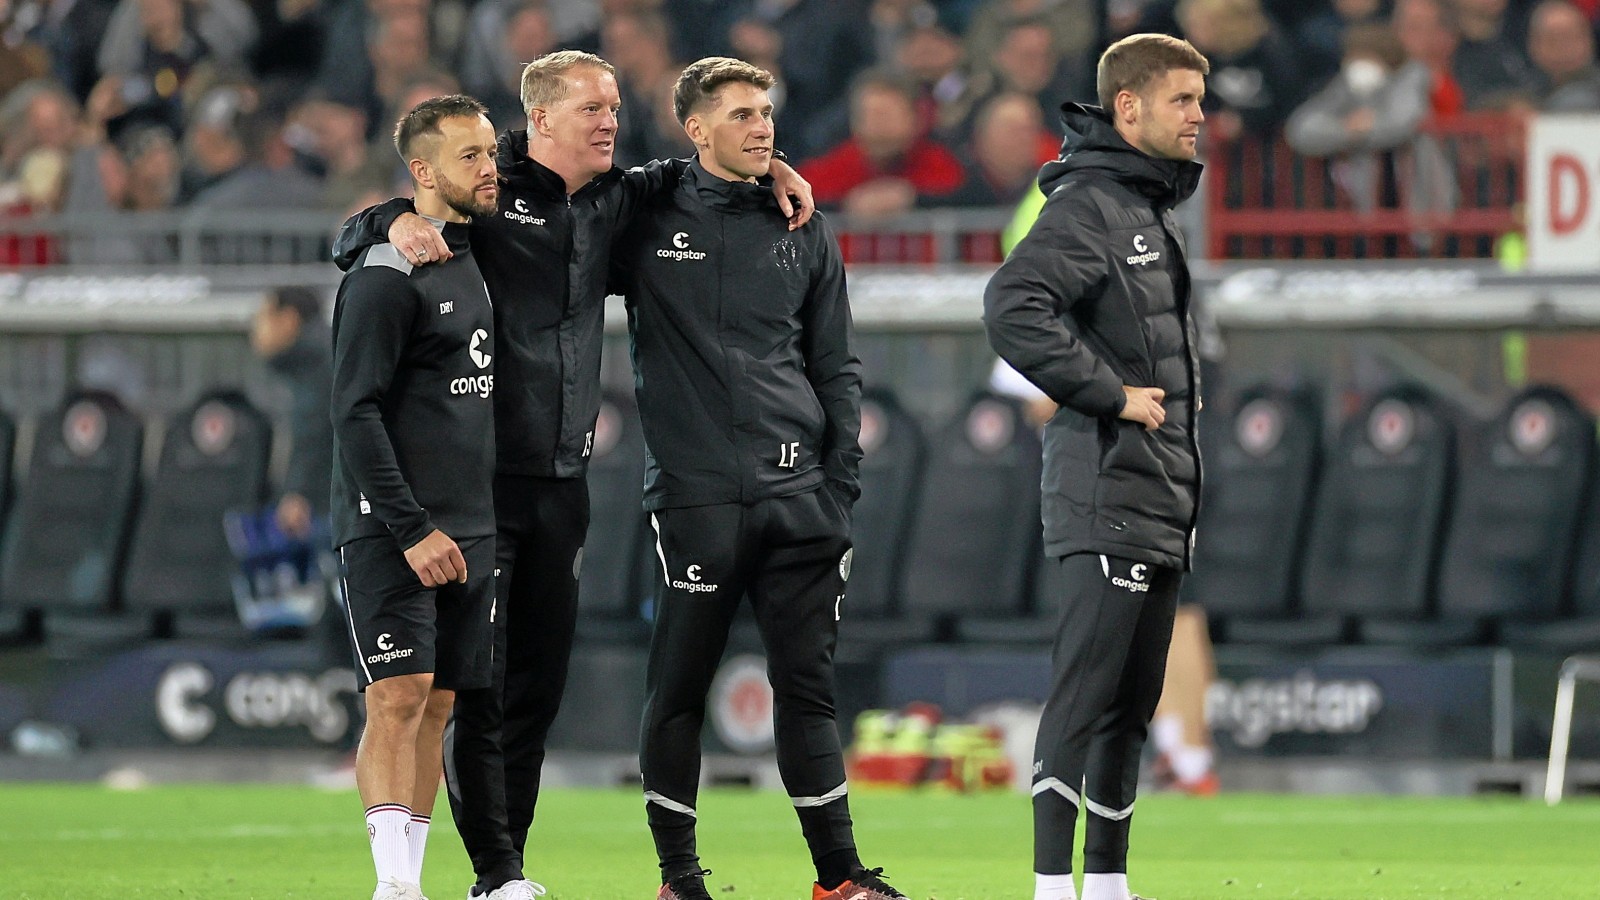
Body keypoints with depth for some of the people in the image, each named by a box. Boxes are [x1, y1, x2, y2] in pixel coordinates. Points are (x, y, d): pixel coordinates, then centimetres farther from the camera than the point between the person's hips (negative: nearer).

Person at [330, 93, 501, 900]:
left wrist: (490, 519, 16)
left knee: (436, 708, 6)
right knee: (399, 698, -13)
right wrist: (412, 529, -20)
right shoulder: (387, 276, -11)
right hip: (390, 530, -8)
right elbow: (356, 414, -15)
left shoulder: (480, 261, 15)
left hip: (471, 529, 8)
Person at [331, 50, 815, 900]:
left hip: (561, 485, 6)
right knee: (476, 685, -6)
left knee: (539, 685, 9)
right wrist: (398, 221, -28)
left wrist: (770, 168, 13)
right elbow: (349, 242, -6)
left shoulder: (609, 203, 13)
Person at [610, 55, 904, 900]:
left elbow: (836, 365, 15)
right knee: (680, 686, -1)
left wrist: (840, 483, 7)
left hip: (798, 492, 3)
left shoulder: (803, 231, 13)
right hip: (695, 493, -3)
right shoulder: (649, 222, 3)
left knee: (808, 684, 5)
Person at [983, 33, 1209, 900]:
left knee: (1132, 703, 12)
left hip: (1161, 501, 10)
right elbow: (1012, 306, -26)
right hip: (1108, 497, -10)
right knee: (1084, 698, -11)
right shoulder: (1088, 206, -12)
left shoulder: (1155, 210, 19)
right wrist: (1109, 393, -21)